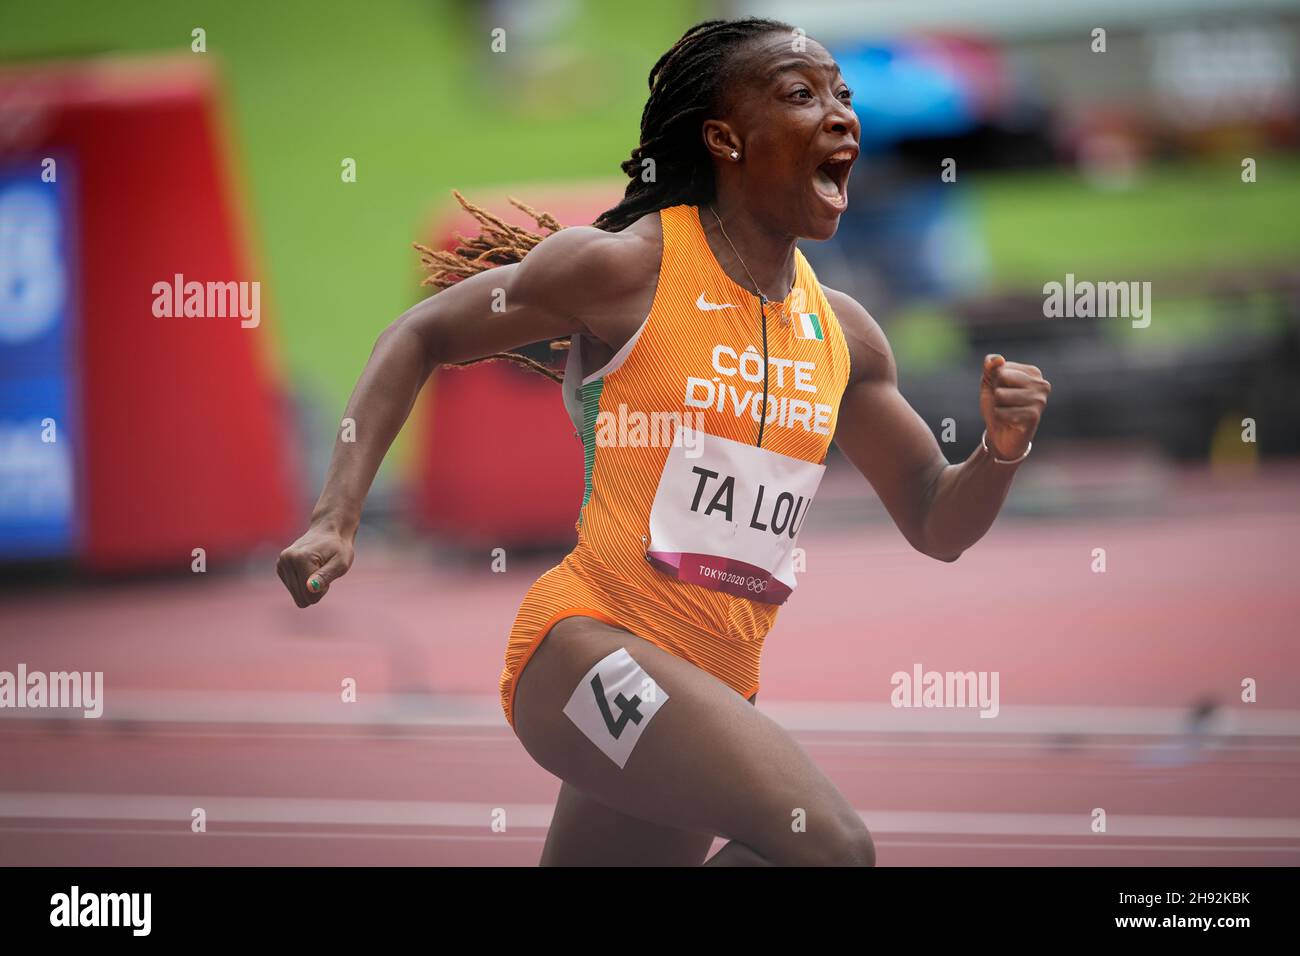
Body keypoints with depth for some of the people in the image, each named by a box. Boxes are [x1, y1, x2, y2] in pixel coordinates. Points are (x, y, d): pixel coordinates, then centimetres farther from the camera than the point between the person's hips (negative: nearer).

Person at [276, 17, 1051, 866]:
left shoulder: (842, 335, 11)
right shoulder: (626, 268, -7)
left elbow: (937, 526, 19)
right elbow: (422, 337, 3)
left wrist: (1001, 450, -3)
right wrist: (338, 518, -7)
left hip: (714, 687, 8)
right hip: (588, 643, -8)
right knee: (829, 846, -28)